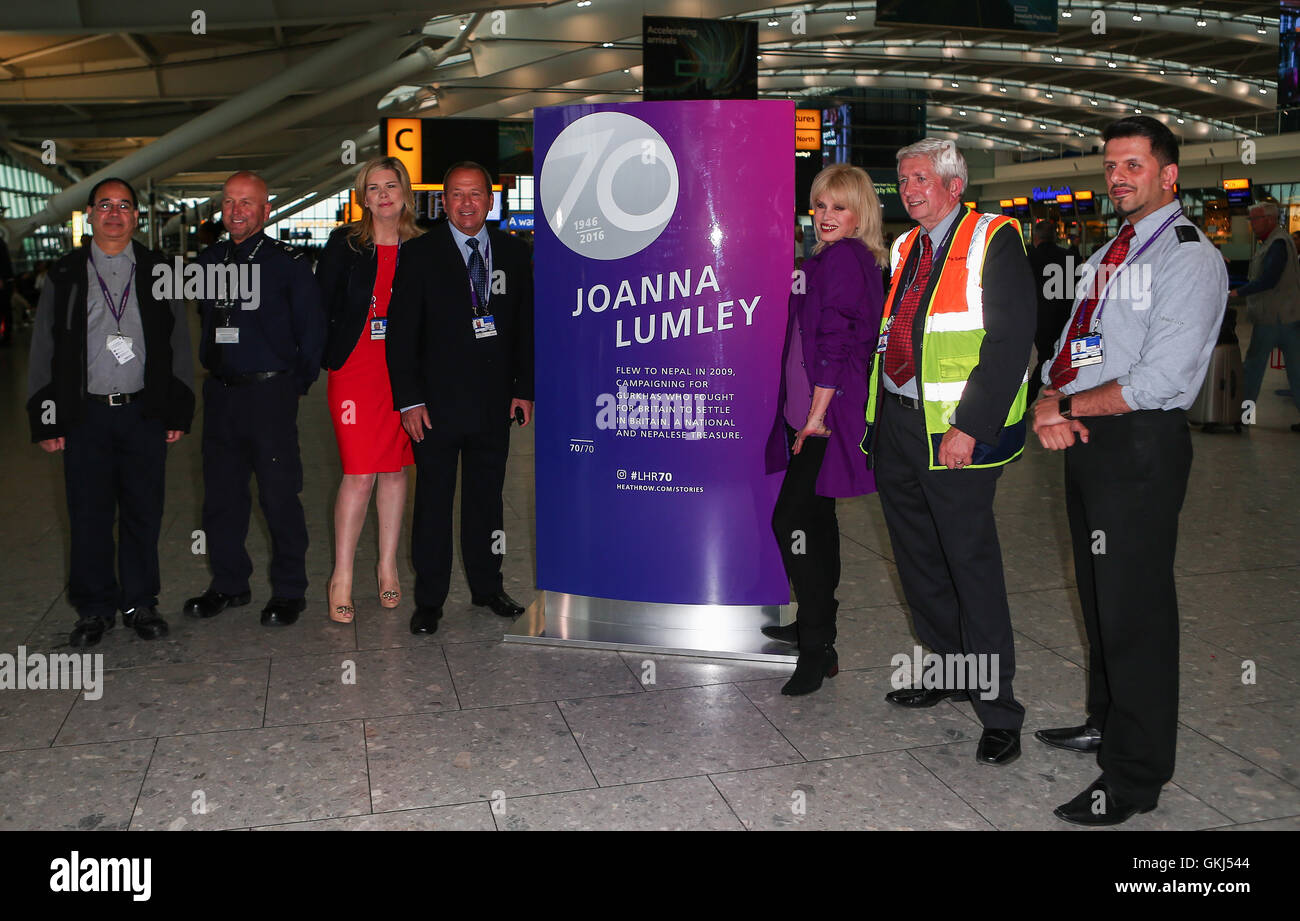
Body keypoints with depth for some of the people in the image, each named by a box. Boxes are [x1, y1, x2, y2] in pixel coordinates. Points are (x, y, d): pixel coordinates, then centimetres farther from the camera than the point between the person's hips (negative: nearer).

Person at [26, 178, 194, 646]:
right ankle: (94, 608, 18)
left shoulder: (158, 271, 7)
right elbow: (44, 351, 6)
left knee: (143, 512, 6)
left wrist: (178, 411, 2)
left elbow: (178, 345, 7)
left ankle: (140, 602, 20)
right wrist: (47, 418, 0)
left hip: (145, 413, 0)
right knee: (89, 515, 4)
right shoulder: (65, 275, 7)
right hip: (85, 414, 0)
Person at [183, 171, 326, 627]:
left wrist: (296, 383, 1)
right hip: (220, 393, 5)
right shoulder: (208, 260, 11)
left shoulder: (288, 263, -4)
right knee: (221, 494, 11)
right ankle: (229, 584, 25)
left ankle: (289, 590, 11)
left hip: (270, 393, -5)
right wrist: (214, 366, 18)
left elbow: (312, 331, -1)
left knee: (279, 495, -2)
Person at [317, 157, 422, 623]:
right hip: (355, 370, -2)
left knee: (394, 470, 10)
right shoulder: (345, 243, 1)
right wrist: (325, 356, -4)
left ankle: (387, 568, 23)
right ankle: (342, 576, 8)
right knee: (358, 476, -5)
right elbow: (321, 305, 2)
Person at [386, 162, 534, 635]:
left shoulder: (513, 253, 8)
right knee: (433, 501, 4)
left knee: (487, 497, 13)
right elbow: (401, 332, -5)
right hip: (438, 402, -3)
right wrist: (409, 400, -11)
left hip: (495, 401, 3)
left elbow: (525, 325, 11)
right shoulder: (419, 254, -2)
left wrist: (524, 388, 5)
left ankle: (487, 587, 28)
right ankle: (429, 600, 15)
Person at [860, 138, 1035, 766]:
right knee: (917, 556, 16)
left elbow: (1010, 339, -14)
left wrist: (969, 428, -20)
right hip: (895, 421, 7)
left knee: (971, 560, -4)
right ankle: (950, 668, 34)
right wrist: (875, 416, 11)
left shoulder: (993, 241, -7)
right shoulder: (903, 250, 15)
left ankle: (997, 704, 9)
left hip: (956, 431, -7)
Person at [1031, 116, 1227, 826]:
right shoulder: (1109, 255, 17)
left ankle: (1134, 780, 10)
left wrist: (1068, 406, -12)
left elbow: (1159, 381, -20)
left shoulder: (1189, 257, -10)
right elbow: (1070, 349, 13)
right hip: (1087, 443, 9)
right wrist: (1047, 406, -7)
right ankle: (1106, 724, 38)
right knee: (1098, 598, 19)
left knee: (1134, 612, -2)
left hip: (1140, 447, -8)